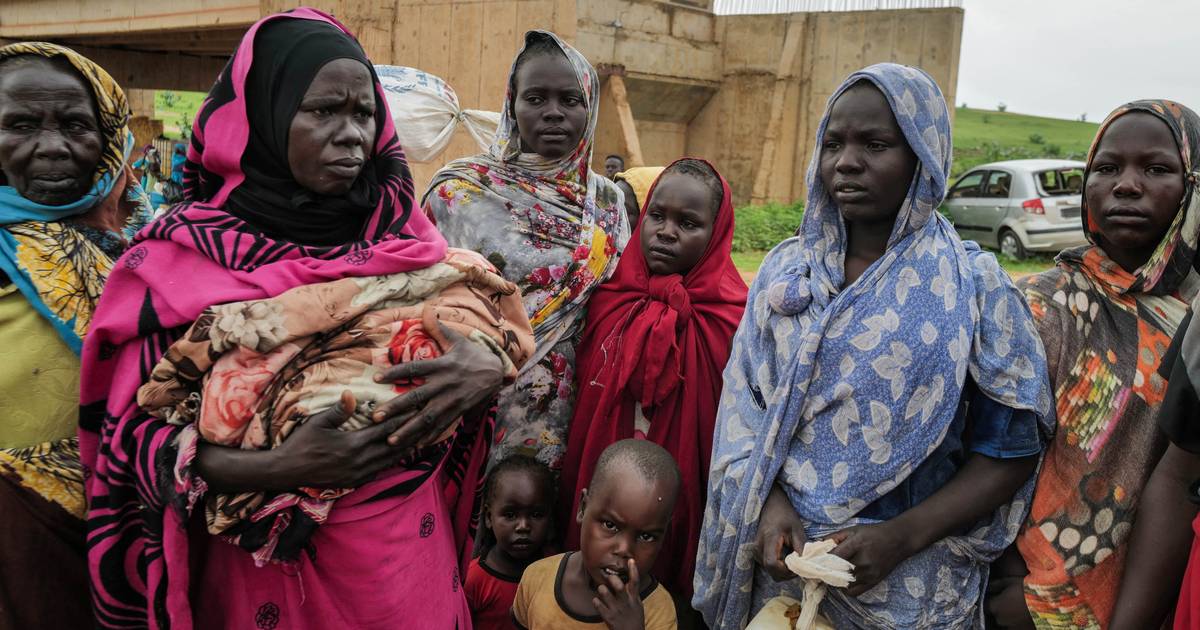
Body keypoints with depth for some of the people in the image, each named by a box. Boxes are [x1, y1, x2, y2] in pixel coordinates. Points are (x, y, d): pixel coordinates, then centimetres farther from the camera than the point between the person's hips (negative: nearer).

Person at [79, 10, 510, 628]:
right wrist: (273, 467, -25)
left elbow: (476, 329, 4)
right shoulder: (182, 255, -9)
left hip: (406, 539, 3)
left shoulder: (399, 228, -1)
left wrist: (488, 369, -20)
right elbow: (131, 428, -9)